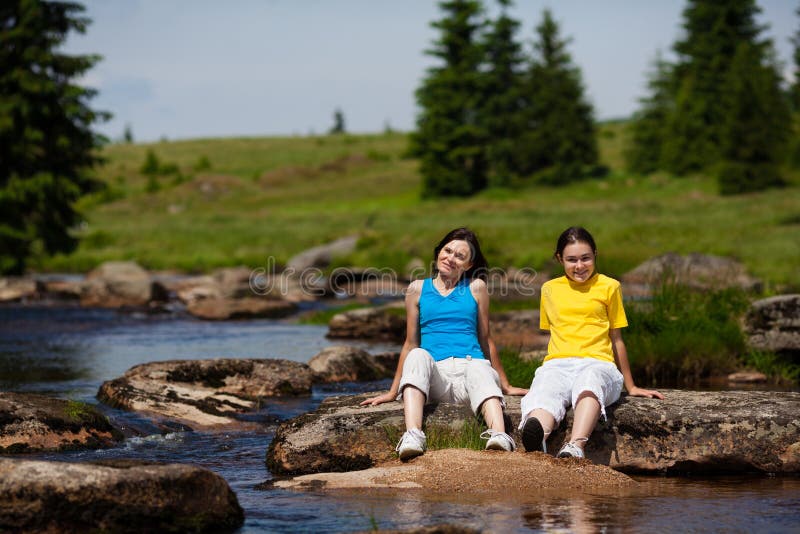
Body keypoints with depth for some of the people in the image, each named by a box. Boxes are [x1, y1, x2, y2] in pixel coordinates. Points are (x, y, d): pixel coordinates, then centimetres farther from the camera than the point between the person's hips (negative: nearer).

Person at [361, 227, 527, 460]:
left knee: (480, 371, -36)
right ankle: (412, 436, -53)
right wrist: (393, 392, 17)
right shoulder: (418, 289, 15)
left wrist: (506, 386, 20)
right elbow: (410, 343, 19)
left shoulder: (476, 288, 13)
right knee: (418, 356, -33)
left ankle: (499, 435, -64)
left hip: (470, 365, 0)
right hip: (434, 374, 0)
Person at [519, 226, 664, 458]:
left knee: (589, 385, -42)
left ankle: (576, 446, -68)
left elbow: (616, 339, 20)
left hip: (597, 363, -2)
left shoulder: (608, 287, 16)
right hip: (557, 364, 2)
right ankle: (537, 442, -70)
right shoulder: (550, 289, 23)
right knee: (545, 393, -37)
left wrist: (631, 386, 23)